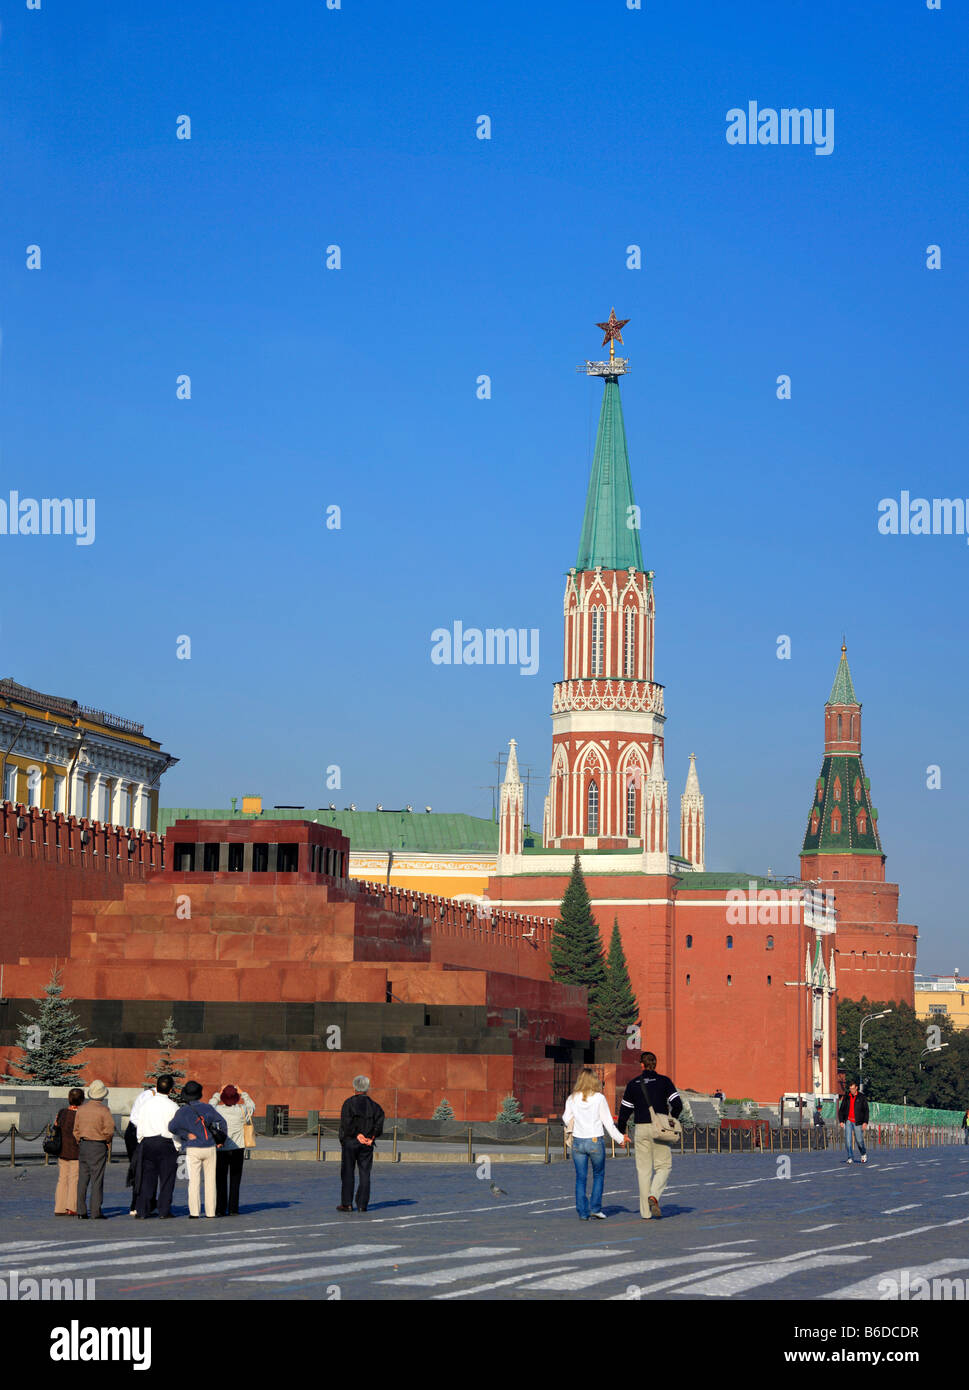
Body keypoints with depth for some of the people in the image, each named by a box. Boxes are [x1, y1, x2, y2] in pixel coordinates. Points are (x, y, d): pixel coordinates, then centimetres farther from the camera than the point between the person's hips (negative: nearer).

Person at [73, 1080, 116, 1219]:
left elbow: (76, 1130, 8)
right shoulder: (104, 1110, -10)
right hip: (98, 1146, -5)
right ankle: (95, 1212, -5)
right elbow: (109, 1130, -14)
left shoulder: (81, 1109, 6)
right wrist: (108, 1140, 6)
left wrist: (80, 1144, 16)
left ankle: (81, 1212, 7)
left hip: (83, 1145, 5)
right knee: (97, 1180, -3)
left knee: (82, 1179, 7)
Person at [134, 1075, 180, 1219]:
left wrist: (140, 1143, 17)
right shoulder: (172, 1106, -6)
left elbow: (140, 1126, 6)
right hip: (166, 1143, -3)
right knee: (166, 1178, 4)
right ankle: (164, 1210, 2)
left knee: (147, 1176, 7)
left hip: (147, 1142, 3)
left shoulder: (145, 1104, 2)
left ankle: (142, 1210, 3)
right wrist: (177, 1148, 6)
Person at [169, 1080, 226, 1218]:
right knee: (210, 1180, 8)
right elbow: (221, 1122, 8)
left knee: (194, 1180, -2)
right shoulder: (207, 1108, 5)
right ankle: (210, 1211, 8)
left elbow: (172, 1126, -16)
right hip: (209, 1148, 2)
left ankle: (194, 1212, -8)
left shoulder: (183, 1111, -4)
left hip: (193, 1149, -2)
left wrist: (186, 1135, -5)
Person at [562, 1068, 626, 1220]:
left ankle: (582, 1212, 4)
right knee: (598, 1175, 16)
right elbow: (607, 1122, -4)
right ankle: (595, 1208, 10)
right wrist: (620, 1138, 6)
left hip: (578, 1142, 2)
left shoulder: (572, 1099, -1)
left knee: (581, 1178, 8)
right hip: (596, 1141, -2)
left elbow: (566, 1120, 6)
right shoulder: (599, 1098, -7)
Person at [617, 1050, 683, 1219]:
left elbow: (624, 1111, 6)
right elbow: (677, 1105, -8)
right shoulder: (664, 1081, -1)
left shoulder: (633, 1084, 4)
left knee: (643, 1169, 7)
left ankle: (645, 1211, 5)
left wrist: (621, 1132, 19)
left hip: (641, 1129, 2)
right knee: (664, 1166, 7)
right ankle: (654, 1196, -19)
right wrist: (671, 1119, 12)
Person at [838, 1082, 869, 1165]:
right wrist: (841, 1121, 0)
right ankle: (850, 1158, -7)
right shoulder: (846, 1097, 6)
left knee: (859, 1140, 1)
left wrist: (865, 1122, -12)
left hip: (857, 1122, -2)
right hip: (848, 1121, 2)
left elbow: (866, 1110, -2)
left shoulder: (861, 1098, -2)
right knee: (848, 1139, -10)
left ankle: (863, 1154, 29)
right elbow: (841, 1110, 11)